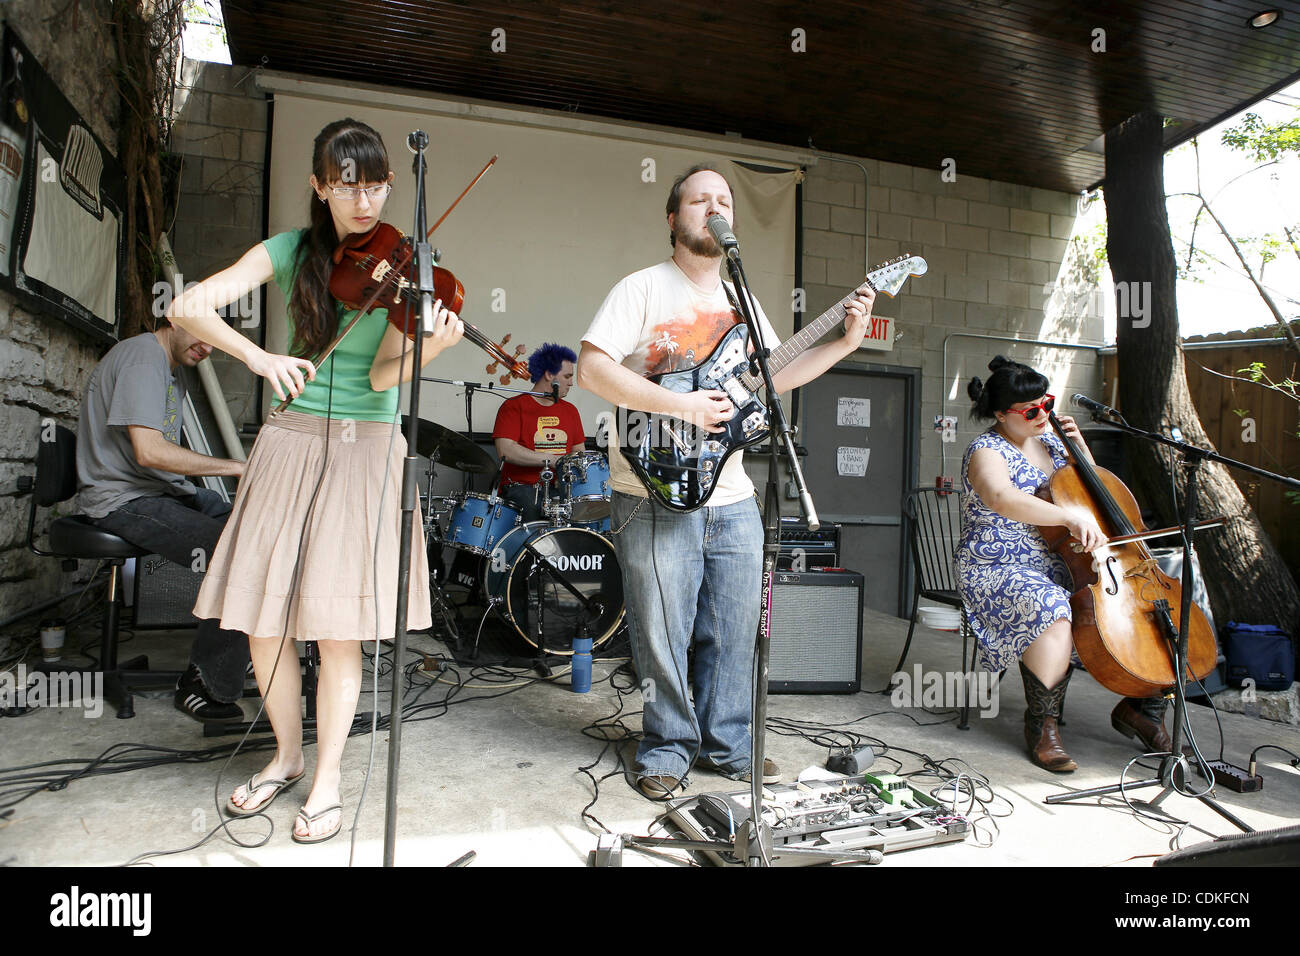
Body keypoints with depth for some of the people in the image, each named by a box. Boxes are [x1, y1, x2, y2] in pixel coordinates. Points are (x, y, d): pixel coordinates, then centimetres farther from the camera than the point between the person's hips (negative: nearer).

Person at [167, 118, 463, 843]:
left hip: (366, 451, -2)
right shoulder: (291, 252, 4)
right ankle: (287, 756, 30)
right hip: (291, 443, 2)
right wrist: (259, 356, -20)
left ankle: (327, 779, 18)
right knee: (263, 621, 6)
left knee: (338, 628, -2)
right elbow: (189, 307, -4)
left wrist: (431, 345, -31)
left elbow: (384, 376, -11)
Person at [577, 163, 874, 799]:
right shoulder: (643, 288, -5)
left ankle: (726, 744, 31)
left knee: (735, 634, 13)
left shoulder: (742, 301, 16)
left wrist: (845, 342, 9)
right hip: (656, 497, -6)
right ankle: (668, 748, 25)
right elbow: (591, 368, -14)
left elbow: (774, 376, 21)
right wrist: (678, 405, -21)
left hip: (732, 499, 6)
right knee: (663, 638, 4)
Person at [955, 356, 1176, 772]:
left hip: (1060, 567, 8)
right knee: (1053, 609, -38)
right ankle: (1043, 724, -20)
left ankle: (1140, 706, 14)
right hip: (1000, 571, -8)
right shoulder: (987, 451, -12)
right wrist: (1071, 517, -43)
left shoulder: (1049, 441, 13)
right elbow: (1002, 497, -34)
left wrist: (1080, 446, 7)